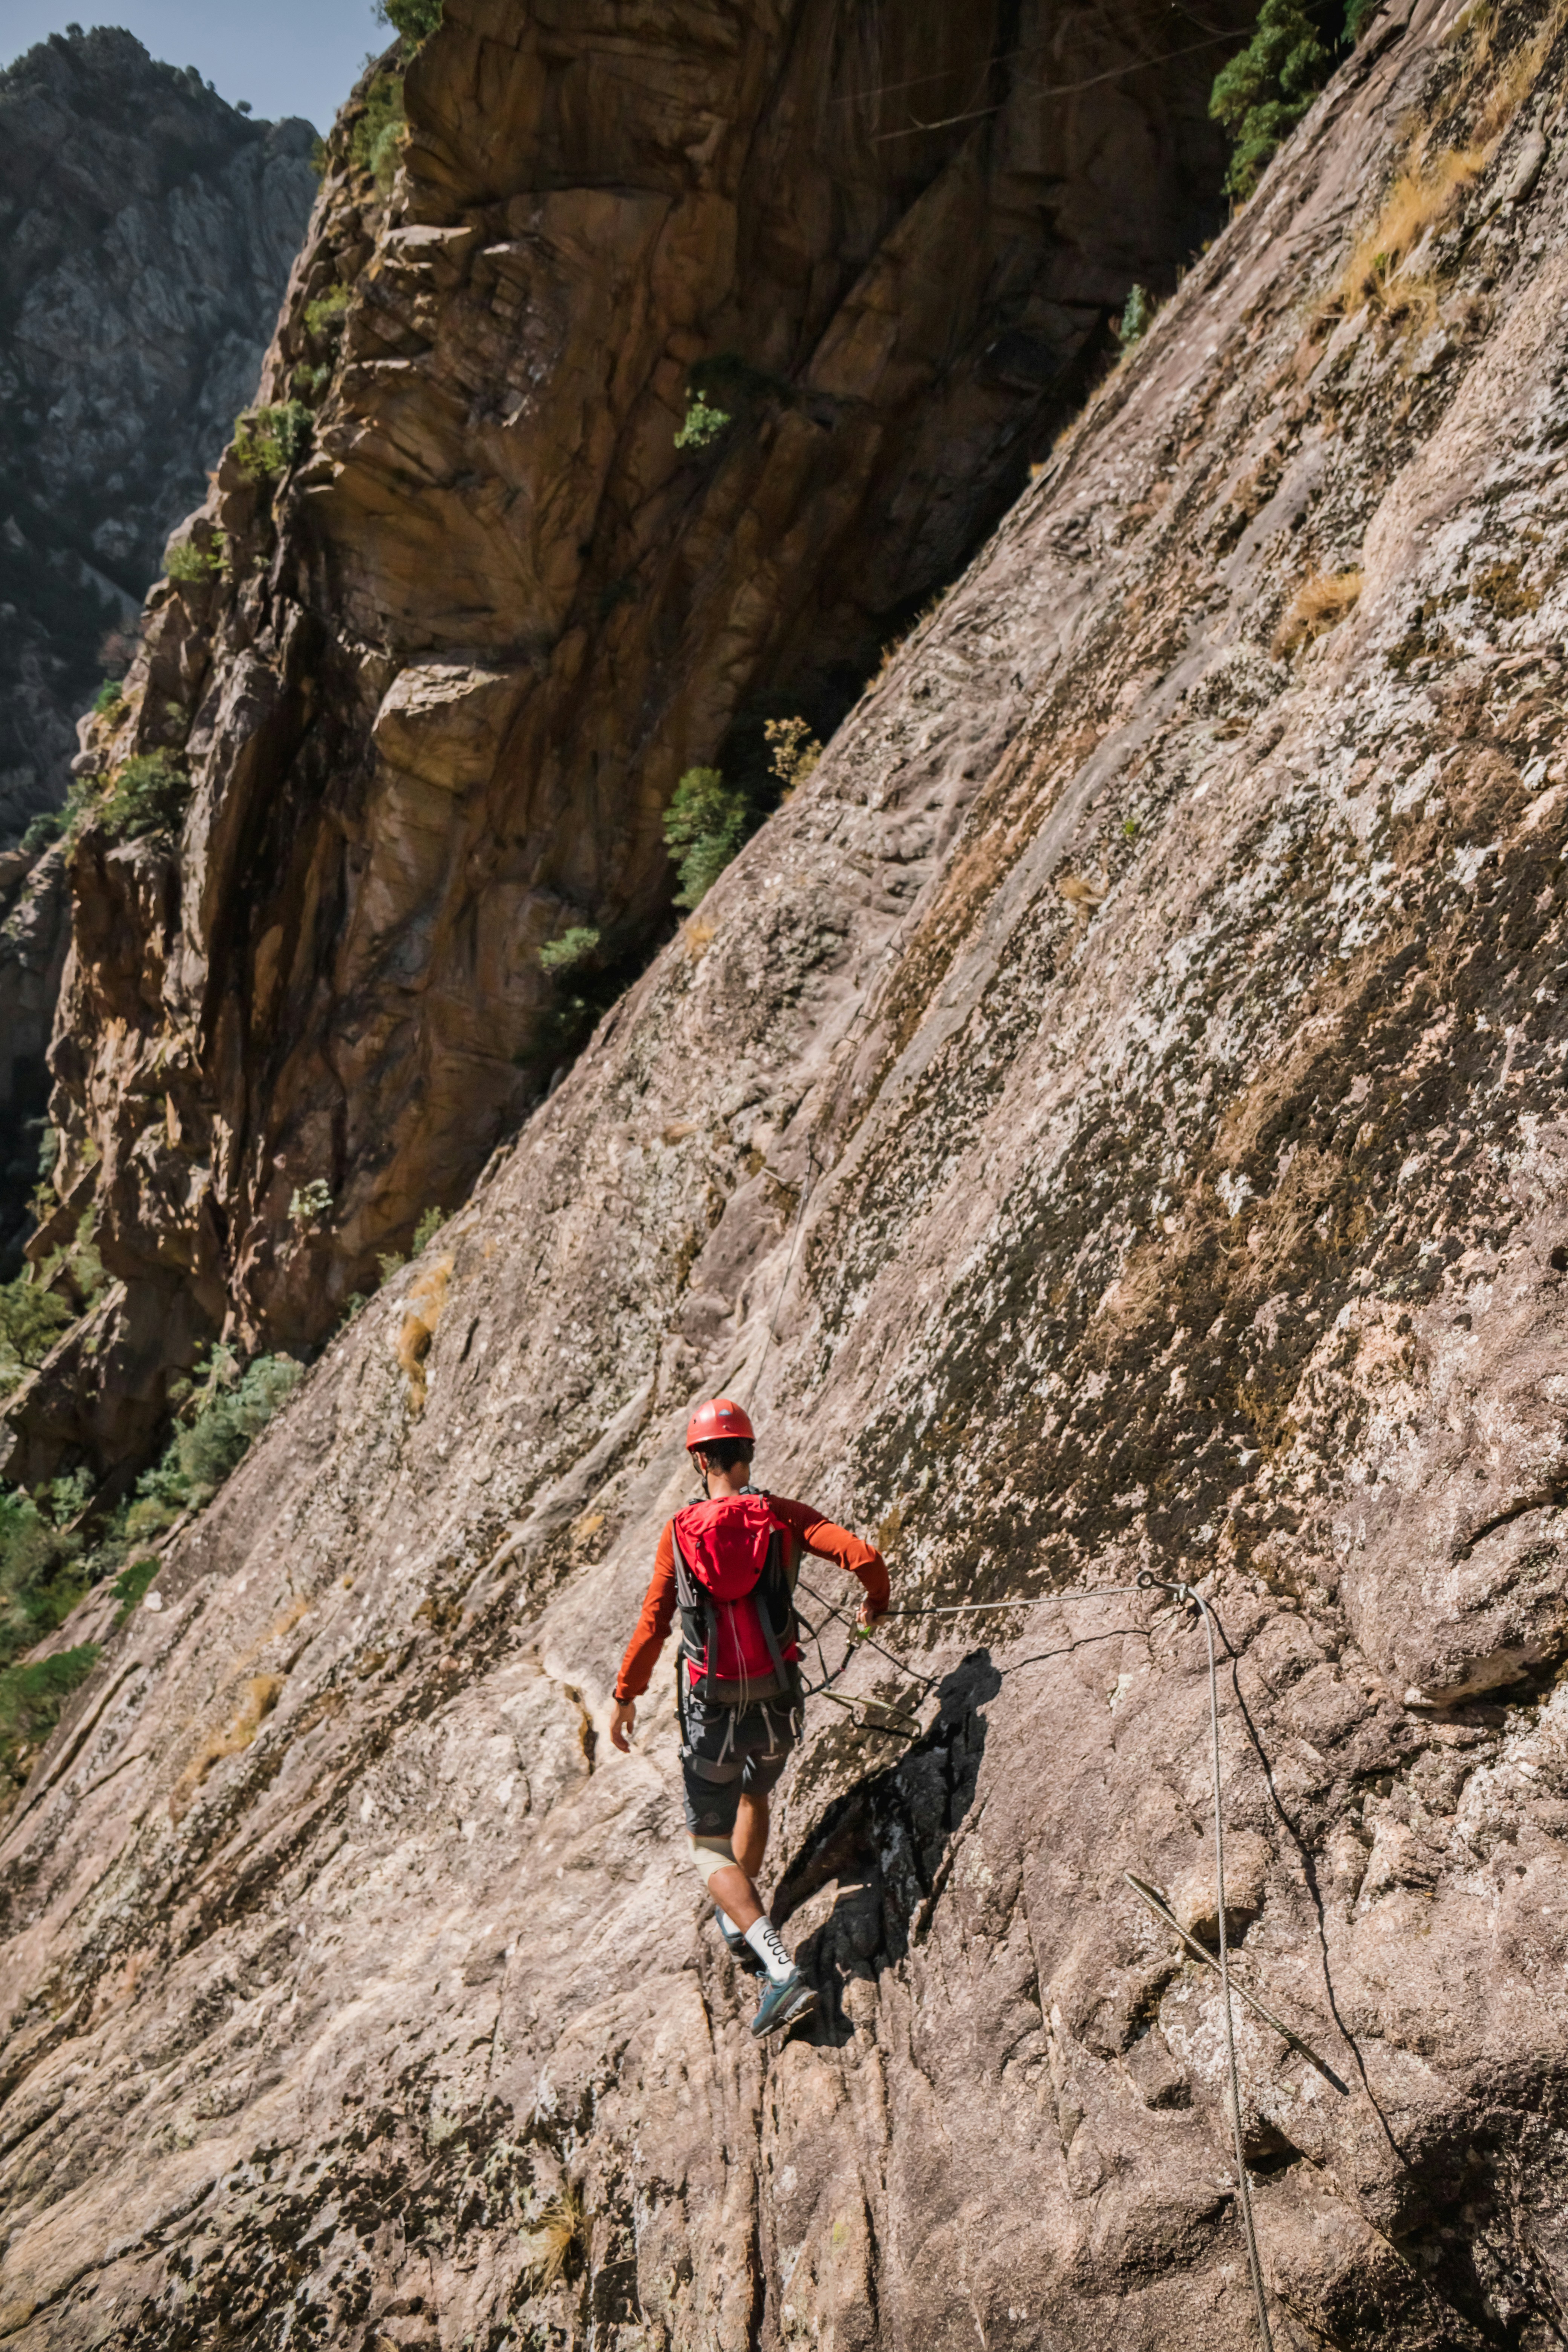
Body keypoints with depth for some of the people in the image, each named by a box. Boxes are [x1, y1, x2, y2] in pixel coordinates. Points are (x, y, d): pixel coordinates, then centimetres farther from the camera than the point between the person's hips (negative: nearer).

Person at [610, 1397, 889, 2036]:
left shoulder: (679, 1532, -6)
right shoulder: (781, 1515, -4)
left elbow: (652, 1623, -7)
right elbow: (863, 1556, -12)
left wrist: (625, 1696, 7)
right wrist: (875, 1602, 11)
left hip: (713, 1712, -2)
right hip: (778, 1705, 3)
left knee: (709, 1847, 9)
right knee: (754, 1795, 33)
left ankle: (783, 1971, -8)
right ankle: (738, 1923, 45)